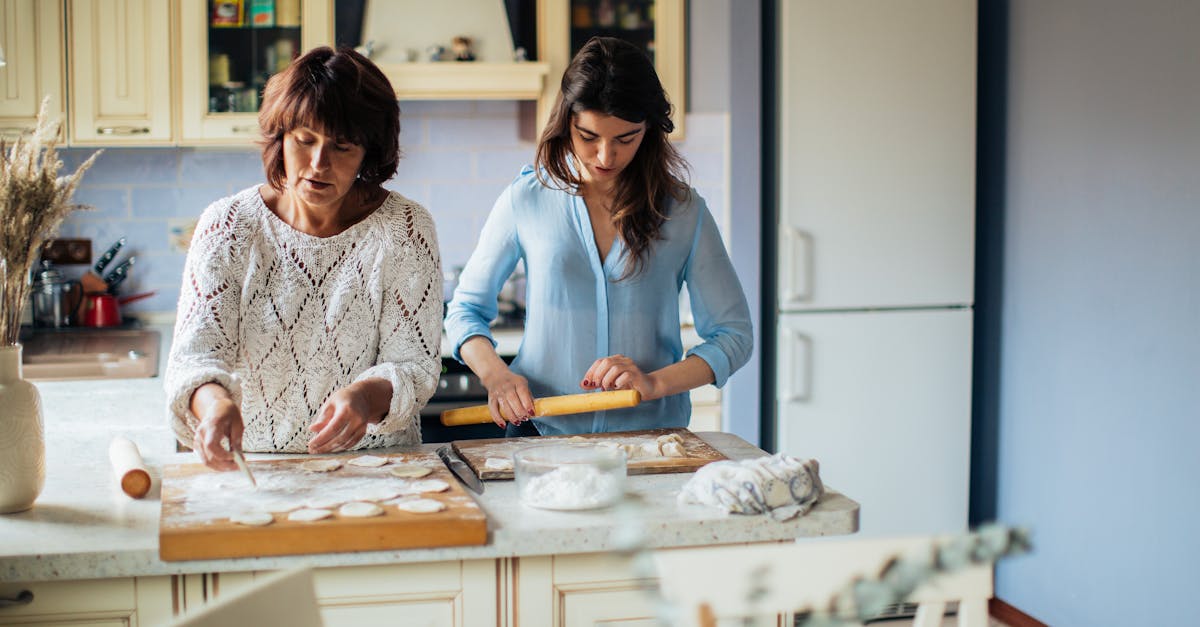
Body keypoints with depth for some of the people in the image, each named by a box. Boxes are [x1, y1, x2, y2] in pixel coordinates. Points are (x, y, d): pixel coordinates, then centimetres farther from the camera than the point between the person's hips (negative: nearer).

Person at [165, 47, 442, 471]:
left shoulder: (404, 229, -2)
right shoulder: (228, 226, 0)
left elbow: (415, 366, -5)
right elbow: (196, 351, -10)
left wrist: (369, 395, -29)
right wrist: (212, 400, -34)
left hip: (375, 466, -1)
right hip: (250, 466, 2)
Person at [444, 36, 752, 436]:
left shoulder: (683, 211, 4)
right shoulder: (526, 200, 5)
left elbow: (733, 334, 6)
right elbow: (465, 309, 13)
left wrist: (654, 383, -10)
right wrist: (494, 374, -7)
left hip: (652, 431, 0)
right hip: (541, 431, 0)